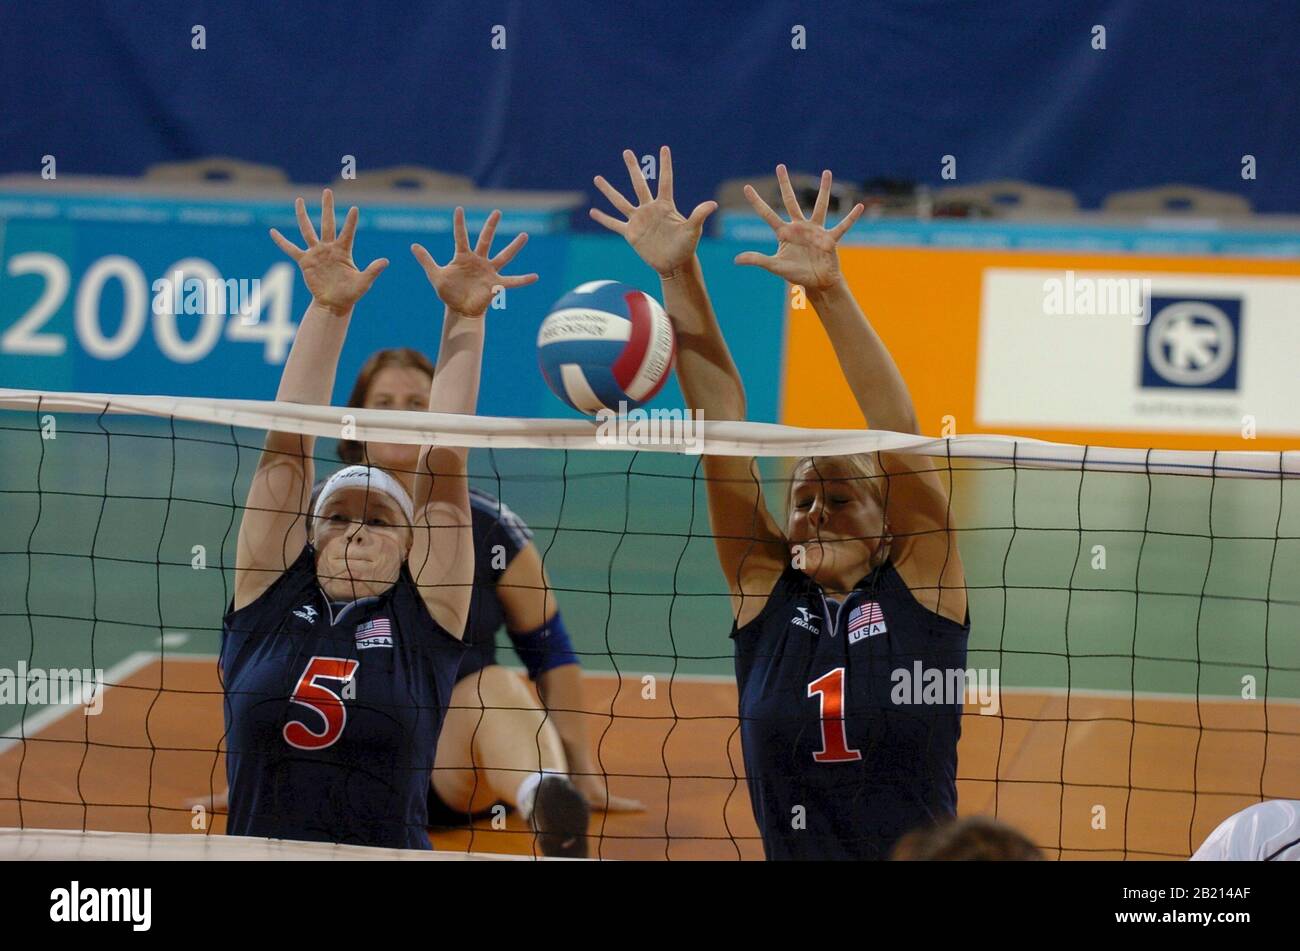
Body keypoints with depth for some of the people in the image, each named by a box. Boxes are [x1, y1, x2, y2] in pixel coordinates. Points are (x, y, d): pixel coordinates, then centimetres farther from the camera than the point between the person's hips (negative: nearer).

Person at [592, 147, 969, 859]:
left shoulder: (919, 585, 2)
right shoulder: (765, 590, 8)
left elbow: (897, 431, -8)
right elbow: (721, 425, 3)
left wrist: (829, 290, -17)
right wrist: (678, 278, -3)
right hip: (792, 852, 2)